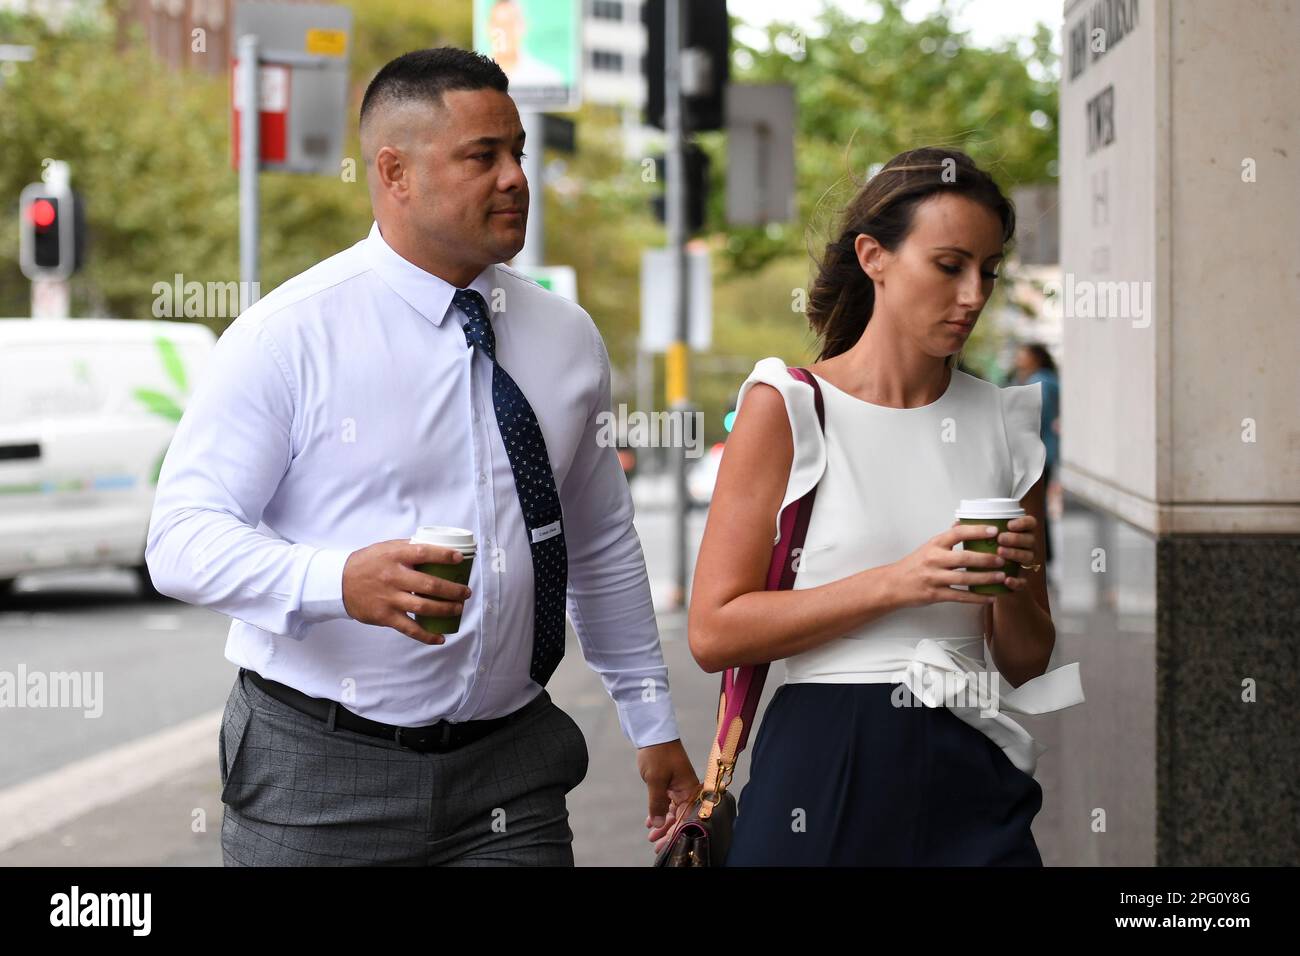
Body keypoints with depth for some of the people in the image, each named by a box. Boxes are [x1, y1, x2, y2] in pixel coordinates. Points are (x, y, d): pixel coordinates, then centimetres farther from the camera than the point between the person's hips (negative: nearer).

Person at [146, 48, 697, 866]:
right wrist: (340, 580, -31)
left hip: (510, 772, 4)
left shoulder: (568, 340, 7)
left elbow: (604, 550, 15)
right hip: (318, 776, -4)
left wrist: (655, 727, 15)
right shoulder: (288, 335, -9)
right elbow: (184, 536, -14)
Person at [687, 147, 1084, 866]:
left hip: (970, 779, 4)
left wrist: (1012, 587, -8)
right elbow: (713, 632, -11)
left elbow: (1027, 664, 14)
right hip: (825, 772, -4)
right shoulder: (789, 407, -3)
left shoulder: (1004, 423, 9)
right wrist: (898, 582, -17)